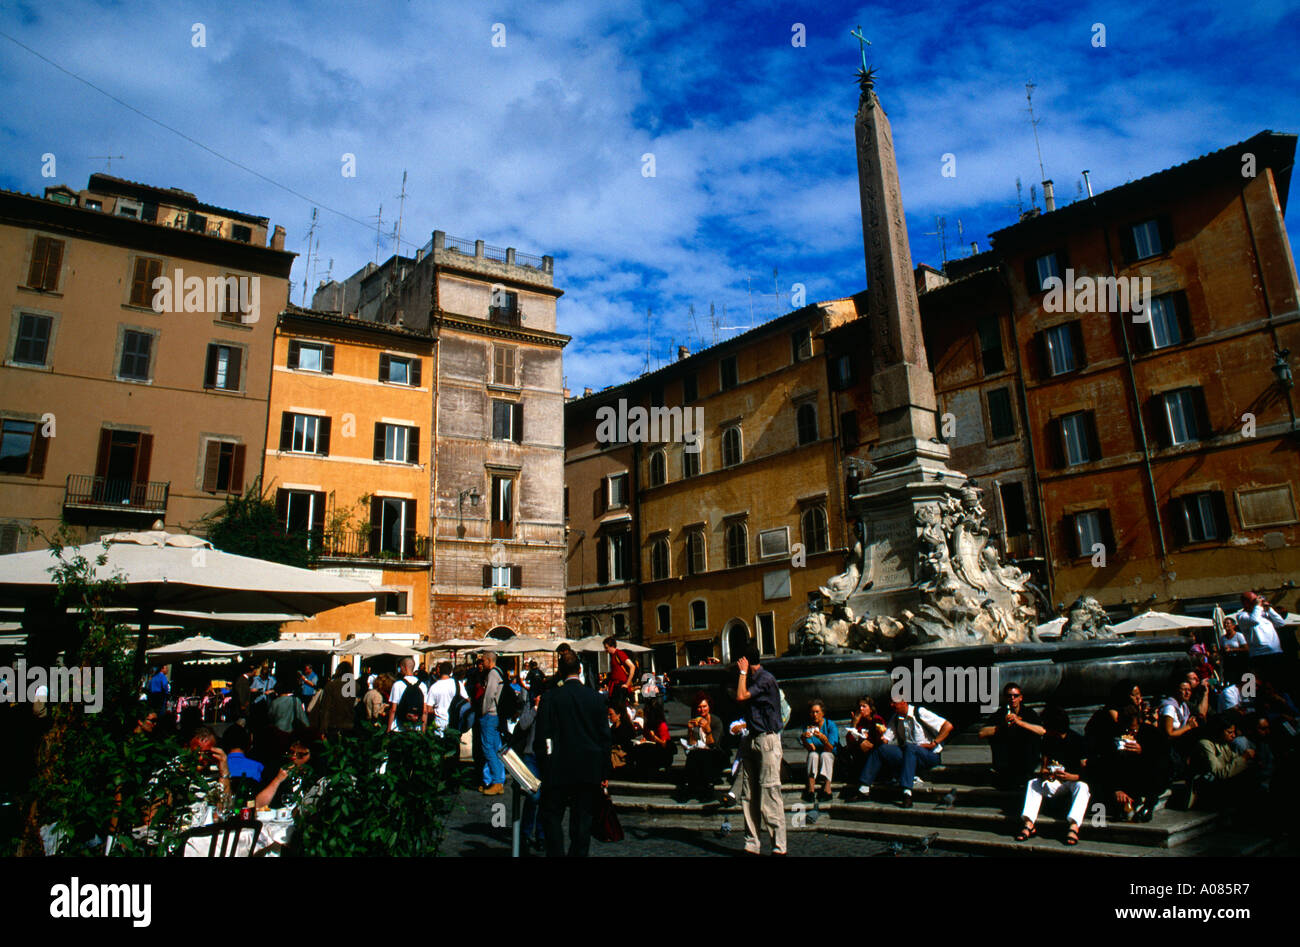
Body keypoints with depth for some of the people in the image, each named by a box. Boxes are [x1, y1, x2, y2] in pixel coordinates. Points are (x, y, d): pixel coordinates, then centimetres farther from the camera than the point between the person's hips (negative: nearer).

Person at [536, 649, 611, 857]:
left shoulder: (550, 696, -7)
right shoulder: (595, 697, 0)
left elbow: (542, 734, -7)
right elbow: (605, 737, 2)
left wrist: (542, 765, 5)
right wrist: (604, 772, 8)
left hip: (559, 769, -2)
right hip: (589, 769, 2)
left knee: (552, 816, 9)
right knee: (582, 818, 10)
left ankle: (555, 853, 2)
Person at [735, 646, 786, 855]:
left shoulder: (766, 678, -11)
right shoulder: (751, 679, 16)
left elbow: (741, 696, -17)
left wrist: (743, 672, -7)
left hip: (767, 738, -9)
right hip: (751, 739, 9)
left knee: (769, 792, -8)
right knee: (748, 795, 8)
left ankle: (779, 847, -3)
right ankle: (752, 844, 13)